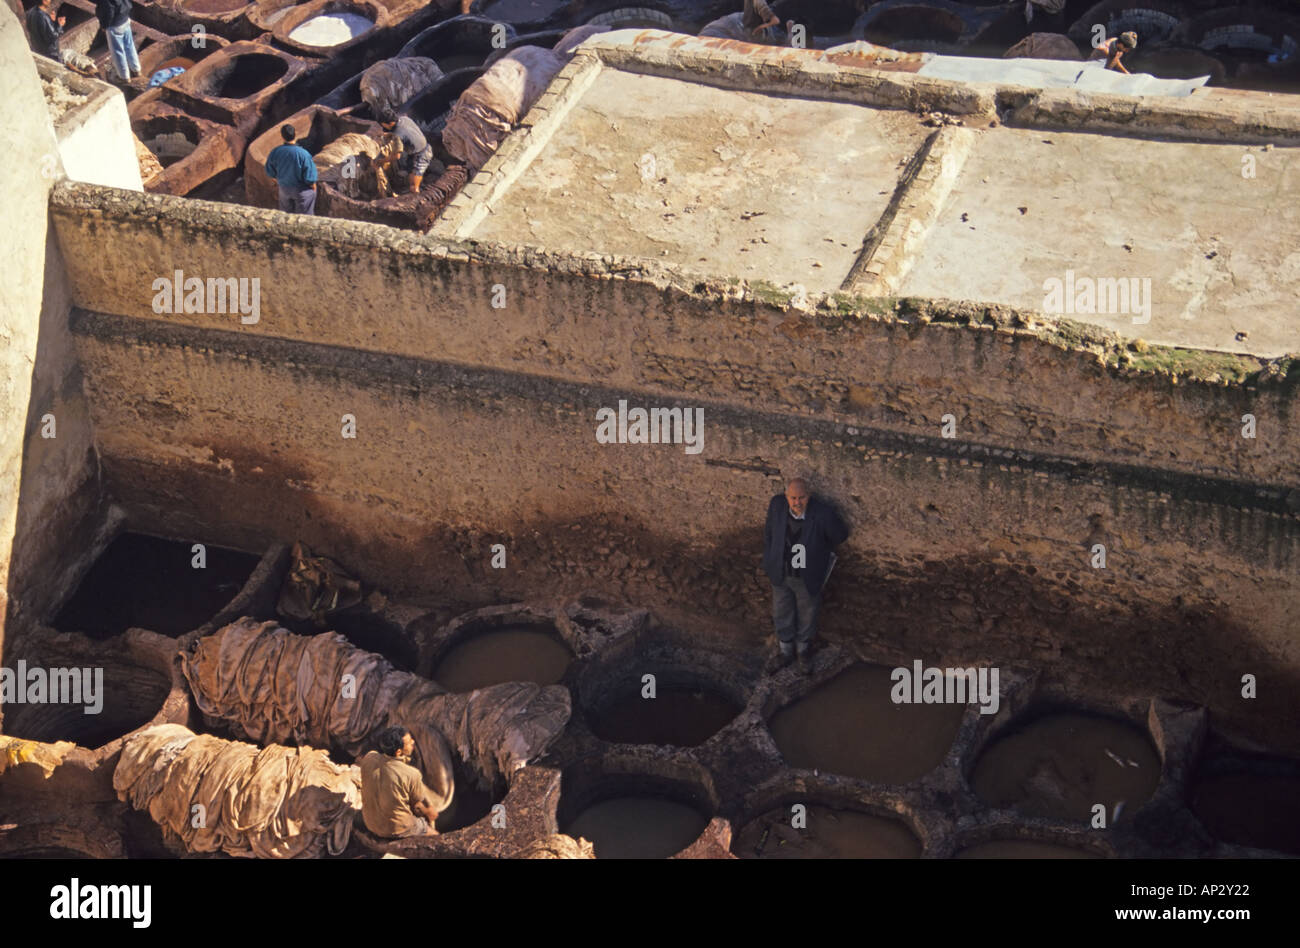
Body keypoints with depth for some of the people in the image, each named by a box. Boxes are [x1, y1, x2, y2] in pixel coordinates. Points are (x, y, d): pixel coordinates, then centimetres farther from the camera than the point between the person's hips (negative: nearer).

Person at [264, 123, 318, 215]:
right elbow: (309, 177, -21)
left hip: (284, 189, 4)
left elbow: (270, 174, -4)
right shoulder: (304, 154, -31)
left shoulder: (275, 152, -19)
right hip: (301, 190, -4)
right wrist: (313, 188, 0)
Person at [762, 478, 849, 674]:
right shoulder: (777, 505, -20)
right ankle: (785, 651, 49)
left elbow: (840, 535, -8)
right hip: (781, 575, 2)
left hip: (807, 578, -2)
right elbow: (769, 533, 0)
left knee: (806, 617, 22)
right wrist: (768, 561, 6)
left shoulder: (823, 513, -29)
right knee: (781, 615, 23)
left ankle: (804, 649, 51)